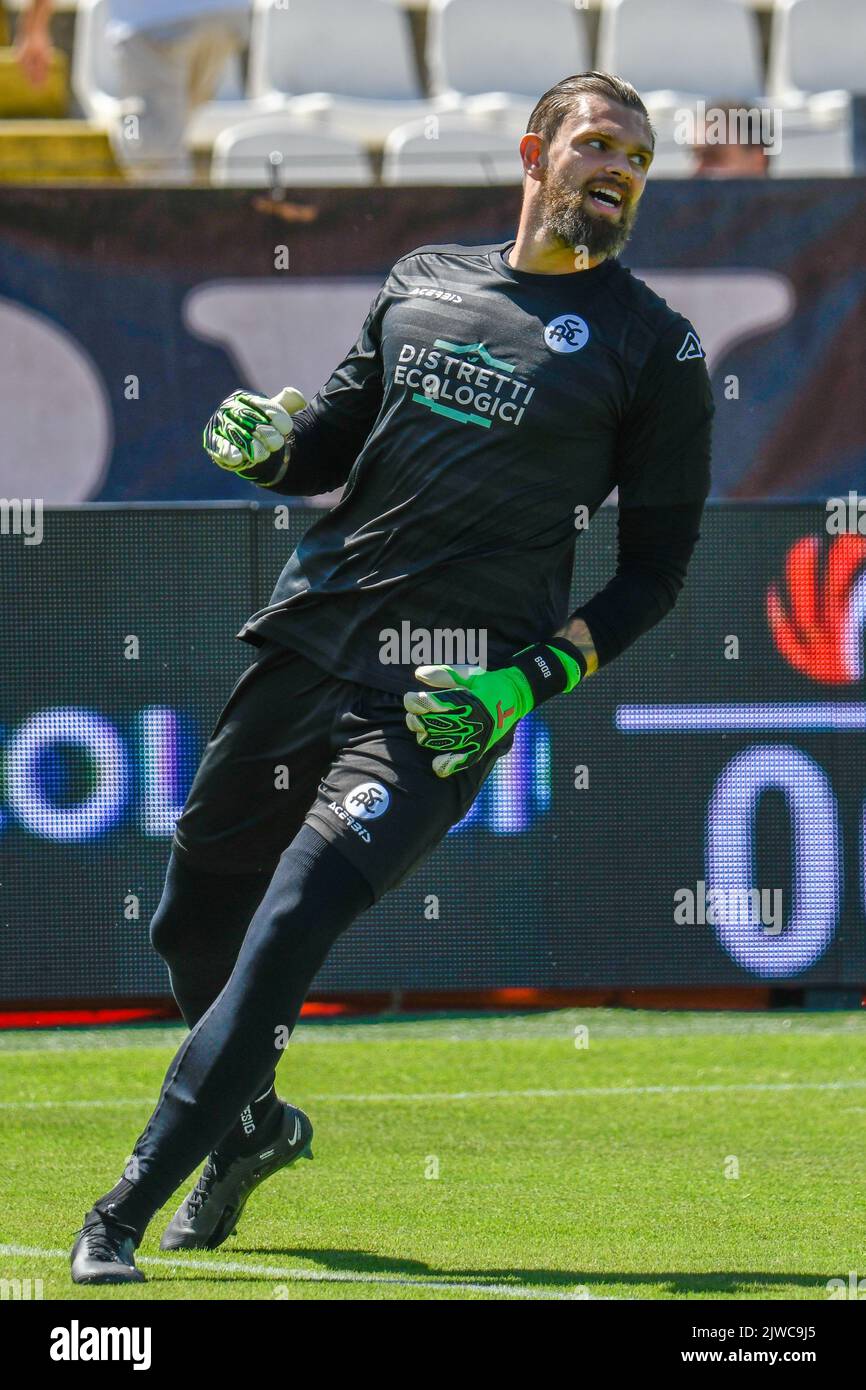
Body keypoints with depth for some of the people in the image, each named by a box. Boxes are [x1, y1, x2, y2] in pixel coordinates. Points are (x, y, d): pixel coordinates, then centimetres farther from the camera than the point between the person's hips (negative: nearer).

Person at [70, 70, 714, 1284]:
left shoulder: (655, 349, 1)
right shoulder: (423, 282, 14)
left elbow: (657, 567, 1)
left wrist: (533, 681, -12)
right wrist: (264, 442, -3)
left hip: (447, 694, -5)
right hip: (309, 638, 5)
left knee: (293, 921, -18)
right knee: (194, 917, 11)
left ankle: (126, 1214, -15)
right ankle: (253, 1125, 40)